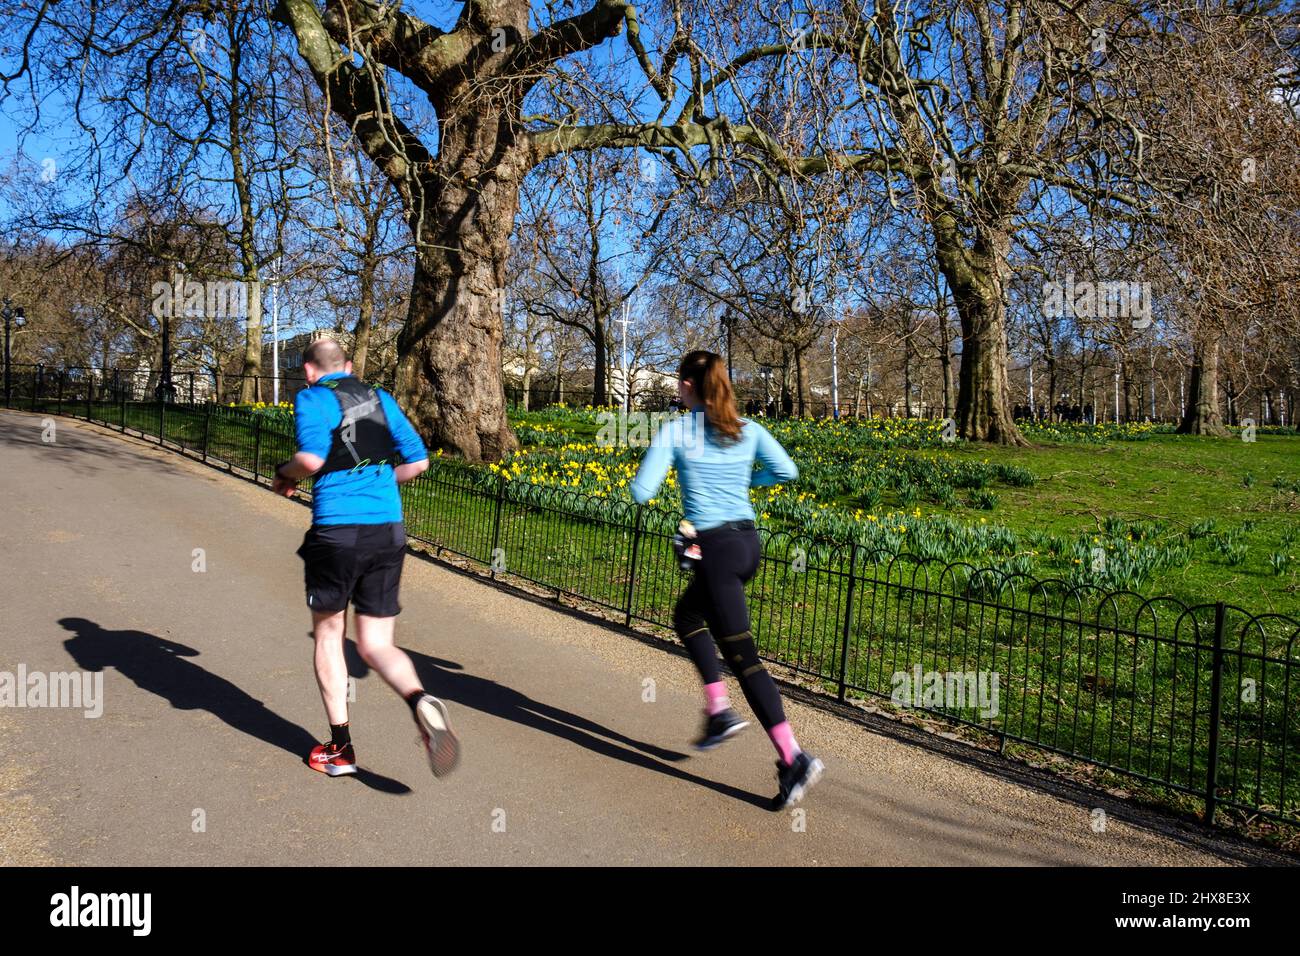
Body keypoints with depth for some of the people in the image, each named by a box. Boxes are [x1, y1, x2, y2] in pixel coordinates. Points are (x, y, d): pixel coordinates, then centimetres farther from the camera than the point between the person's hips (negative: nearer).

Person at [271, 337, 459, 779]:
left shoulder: (312, 398, 0)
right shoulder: (380, 398, 15)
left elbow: (312, 458, -16)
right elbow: (418, 461, 14)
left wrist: (284, 474, 5)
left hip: (336, 531, -4)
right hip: (389, 532, 4)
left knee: (328, 636, 16)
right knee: (376, 645, 9)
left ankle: (340, 748, 19)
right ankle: (420, 701, -21)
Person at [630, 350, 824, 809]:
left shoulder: (674, 432, -7)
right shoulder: (747, 429, 8)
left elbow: (641, 492, -9)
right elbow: (786, 471, 6)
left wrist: (656, 462, 12)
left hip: (717, 546, -7)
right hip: (748, 541, 7)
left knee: (741, 653, -3)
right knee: (687, 617, 28)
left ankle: (793, 758, -7)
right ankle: (719, 710, 22)